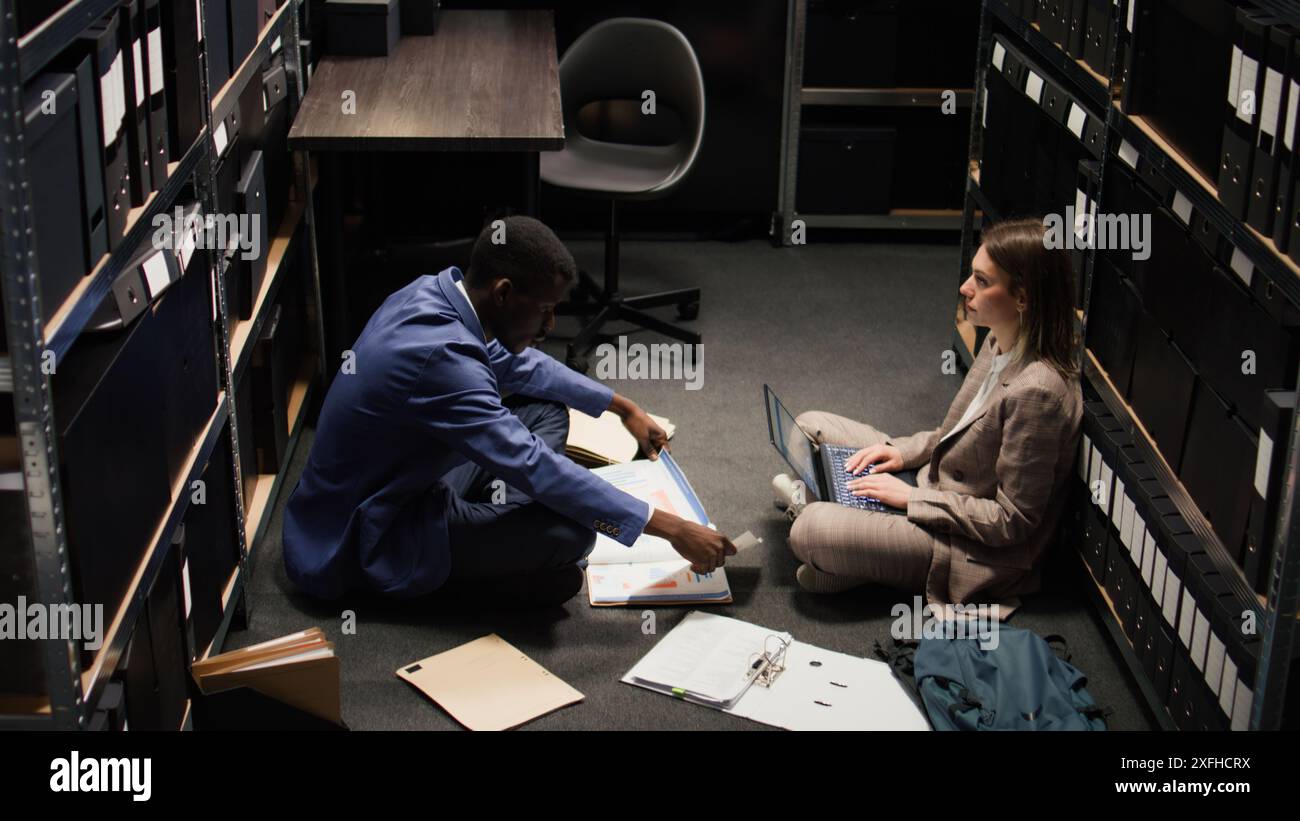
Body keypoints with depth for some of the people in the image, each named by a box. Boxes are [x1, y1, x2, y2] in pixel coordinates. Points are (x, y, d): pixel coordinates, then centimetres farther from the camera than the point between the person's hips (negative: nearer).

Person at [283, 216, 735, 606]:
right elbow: (534, 467, -31)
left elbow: (519, 363, 15)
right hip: (372, 542, -10)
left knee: (546, 410, 12)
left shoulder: (435, 293, -5)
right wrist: (672, 529, -27)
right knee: (570, 531, -25)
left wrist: (622, 406, 20)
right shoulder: (439, 356, -33)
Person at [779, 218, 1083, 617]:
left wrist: (912, 497, -19)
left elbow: (1012, 521, -25)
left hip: (977, 550, -10)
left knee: (811, 531, -28)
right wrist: (902, 451, 1)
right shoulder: (1001, 342, -1)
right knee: (810, 425, 10)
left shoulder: (1037, 391, -30)